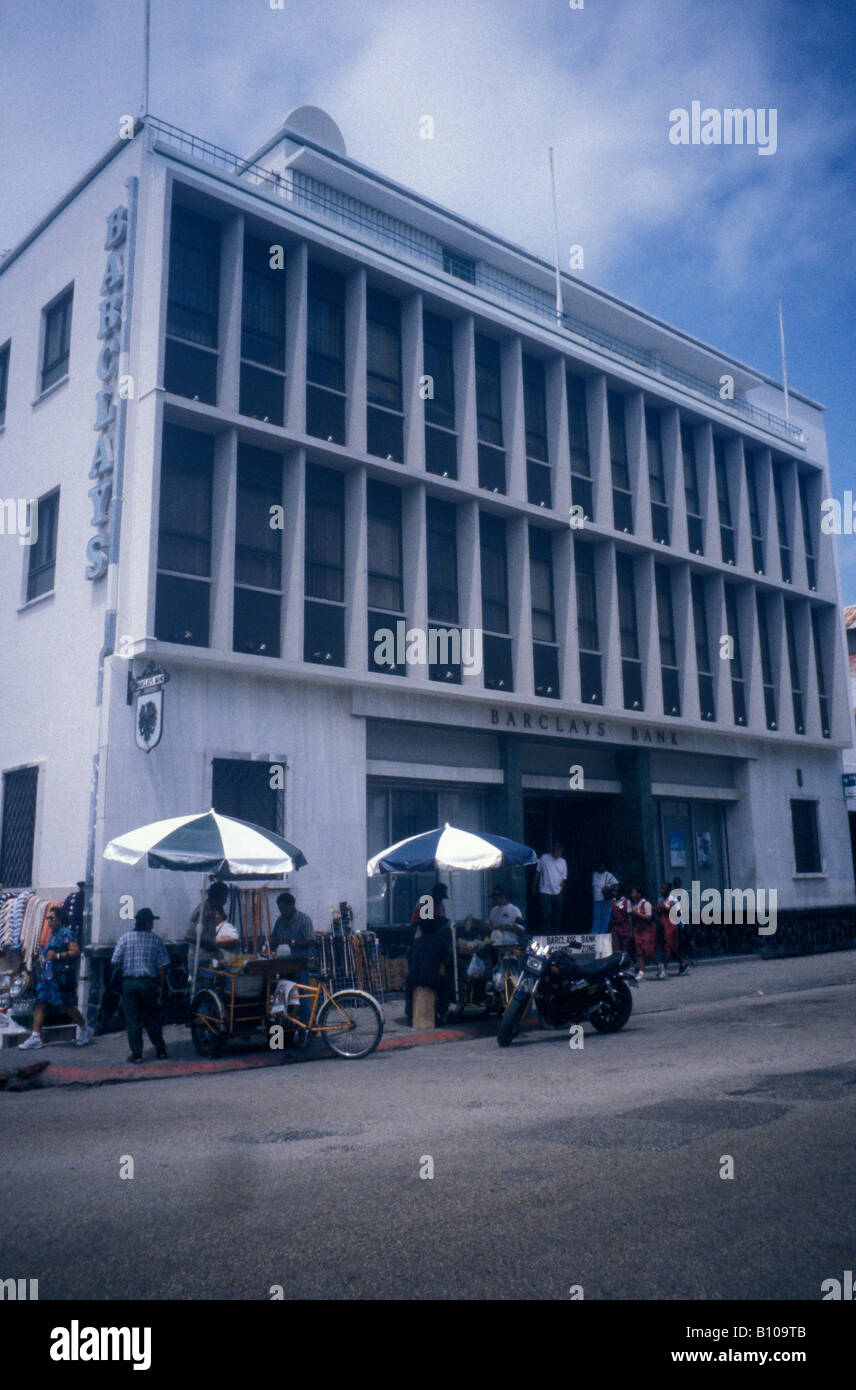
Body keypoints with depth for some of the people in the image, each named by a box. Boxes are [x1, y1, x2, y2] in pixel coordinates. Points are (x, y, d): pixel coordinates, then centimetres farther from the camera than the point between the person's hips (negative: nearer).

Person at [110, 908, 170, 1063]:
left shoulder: (124, 938, -1)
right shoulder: (156, 939, -2)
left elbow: (116, 962, -2)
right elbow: (162, 966, -3)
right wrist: (161, 986, 5)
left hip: (129, 982, 0)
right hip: (149, 982, 0)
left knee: (133, 1018, 6)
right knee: (152, 1017, 13)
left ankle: (136, 1053, 8)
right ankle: (160, 1050, 19)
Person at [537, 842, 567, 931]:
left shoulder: (563, 862, 7)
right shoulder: (544, 858, -1)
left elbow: (563, 878, 9)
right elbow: (538, 872, 5)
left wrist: (559, 890, -1)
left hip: (557, 893, 4)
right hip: (545, 892, -4)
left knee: (557, 915, 6)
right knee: (546, 914, -11)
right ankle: (545, 934, -5)